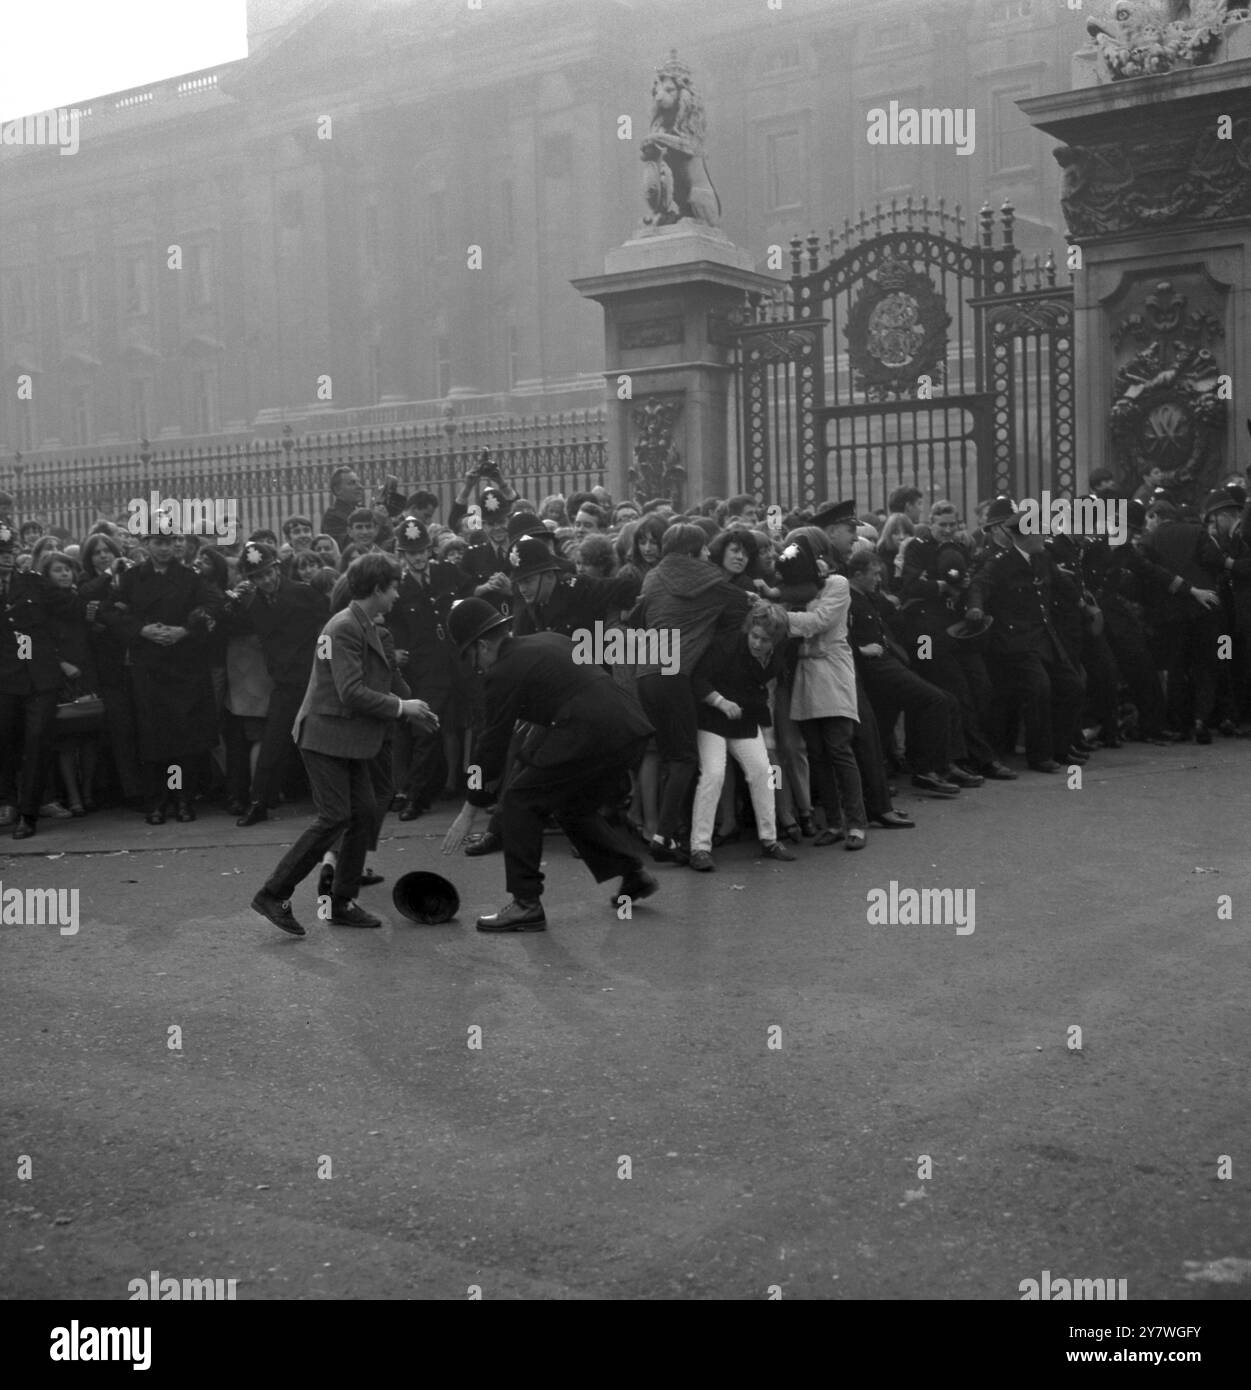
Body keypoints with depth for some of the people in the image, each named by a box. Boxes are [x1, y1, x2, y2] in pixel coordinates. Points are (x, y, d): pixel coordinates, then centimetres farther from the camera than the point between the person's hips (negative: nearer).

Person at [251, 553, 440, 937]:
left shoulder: (364, 627, 14)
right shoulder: (345, 628, -18)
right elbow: (351, 693, -24)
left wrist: (408, 710, 10)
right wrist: (400, 707, -15)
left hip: (347, 739, 10)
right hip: (326, 736, -10)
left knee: (364, 814, 8)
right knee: (335, 817, -12)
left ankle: (342, 903, 16)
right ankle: (273, 894, -4)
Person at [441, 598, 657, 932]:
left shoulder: (505, 672, -1)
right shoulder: (549, 640, 22)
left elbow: (494, 742, 2)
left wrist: (470, 811, 9)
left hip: (589, 735, -9)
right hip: (631, 729, 9)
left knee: (518, 802, 1)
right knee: (575, 807, 27)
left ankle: (526, 905, 1)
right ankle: (634, 874, 30)